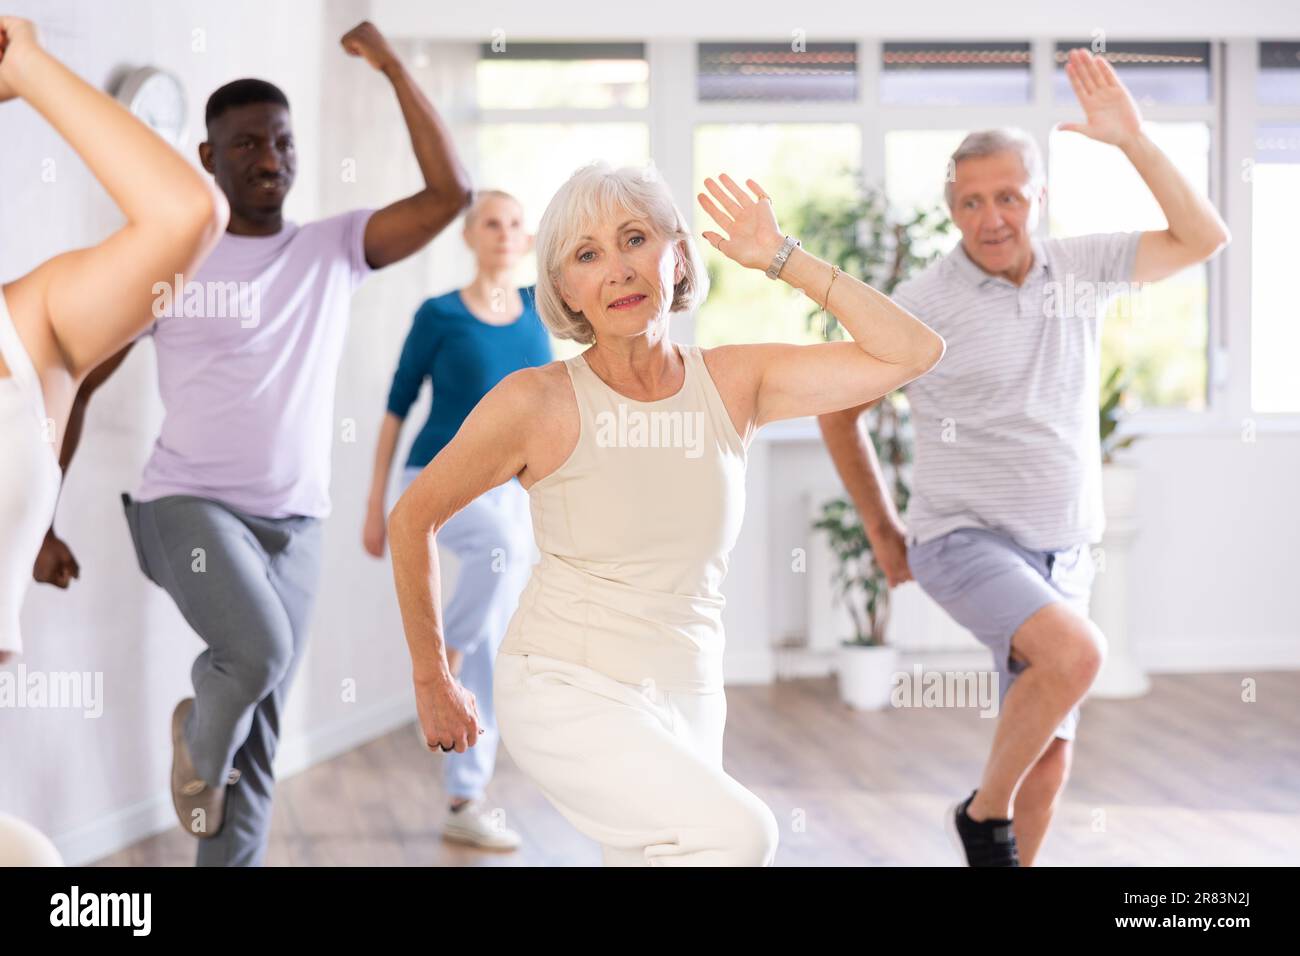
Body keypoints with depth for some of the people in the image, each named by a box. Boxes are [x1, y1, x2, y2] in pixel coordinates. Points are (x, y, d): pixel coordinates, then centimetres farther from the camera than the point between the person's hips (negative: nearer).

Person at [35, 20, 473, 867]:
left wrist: (393, 67, -10)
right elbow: (74, 384, 2)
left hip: (294, 519, 3)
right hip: (191, 504, -3)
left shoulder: (334, 249, 3)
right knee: (258, 649, -27)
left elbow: (452, 193, -8)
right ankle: (197, 746, 7)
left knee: (259, 740, 6)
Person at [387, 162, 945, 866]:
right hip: (568, 695, -5)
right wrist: (431, 680, 7)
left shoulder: (734, 383, -1)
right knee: (737, 833, -27)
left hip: (687, 701, 5)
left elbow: (912, 352, -6)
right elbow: (412, 518, 1)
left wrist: (783, 259, -5)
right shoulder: (537, 403, -12)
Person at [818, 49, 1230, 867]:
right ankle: (986, 810, -8)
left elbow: (1203, 239, -3)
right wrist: (882, 530, 6)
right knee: (1076, 652, -30)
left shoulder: (1079, 269, 2)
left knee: (1050, 760, 5)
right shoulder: (925, 303, -9)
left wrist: (1133, 139, -12)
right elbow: (838, 409, 2)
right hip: (966, 543, -5)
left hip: (1062, 553, 5)